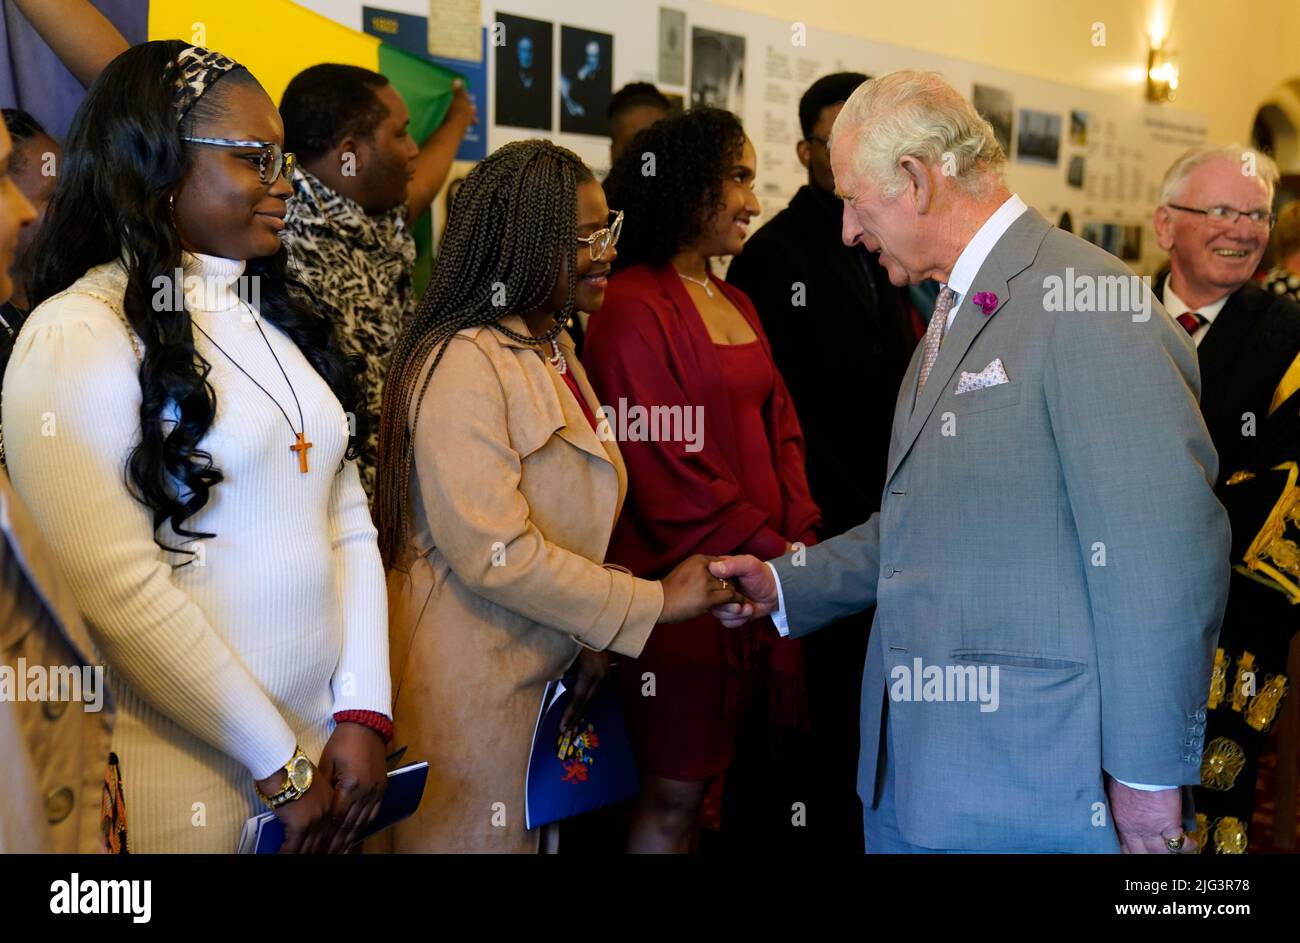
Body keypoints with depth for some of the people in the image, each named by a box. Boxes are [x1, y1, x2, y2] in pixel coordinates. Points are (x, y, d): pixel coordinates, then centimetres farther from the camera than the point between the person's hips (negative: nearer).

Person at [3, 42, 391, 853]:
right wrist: (281, 770, -14)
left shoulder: (285, 314, 10)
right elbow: (120, 590, -19)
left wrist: (363, 712, -3)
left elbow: (348, 520, 8)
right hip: (184, 780, -6)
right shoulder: (76, 336, -12)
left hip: (323, 746, 6)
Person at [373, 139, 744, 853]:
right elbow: (494, 553, -25)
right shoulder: (464, 364, -19)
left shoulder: (554, 351, 13)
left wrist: (593, 639, 6)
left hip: (548, 679, 9)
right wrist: (652, 602, -18)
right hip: (472, 688, -9)